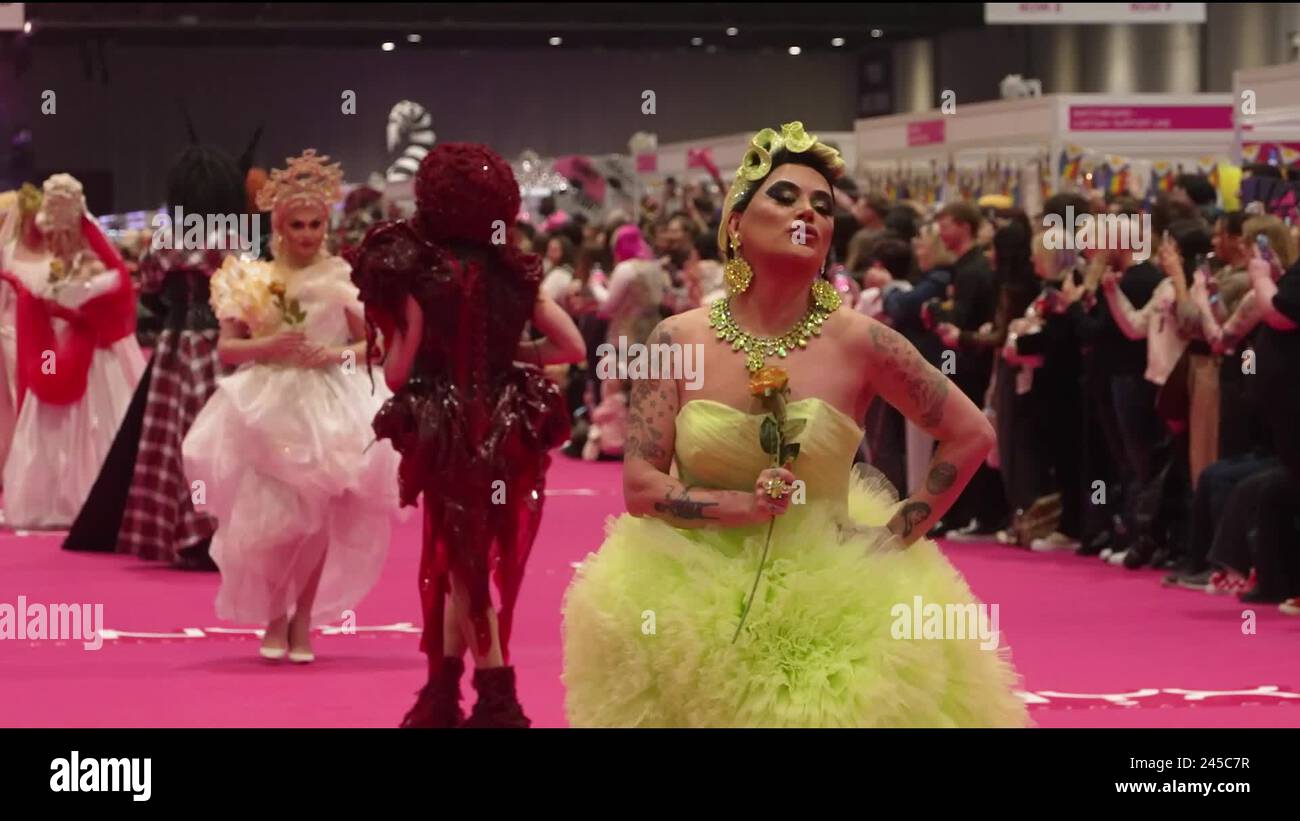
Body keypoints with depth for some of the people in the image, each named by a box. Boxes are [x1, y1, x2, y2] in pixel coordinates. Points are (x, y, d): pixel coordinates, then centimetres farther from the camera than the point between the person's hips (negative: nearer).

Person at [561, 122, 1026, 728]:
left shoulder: (860, 343, -9)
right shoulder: (679, 341, -6)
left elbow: (971, 435, 1)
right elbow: (640, 485, -7)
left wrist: (897, 533, -5)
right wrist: (742, 507, -20)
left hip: (829, 607, -1)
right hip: (694, 607, 1)